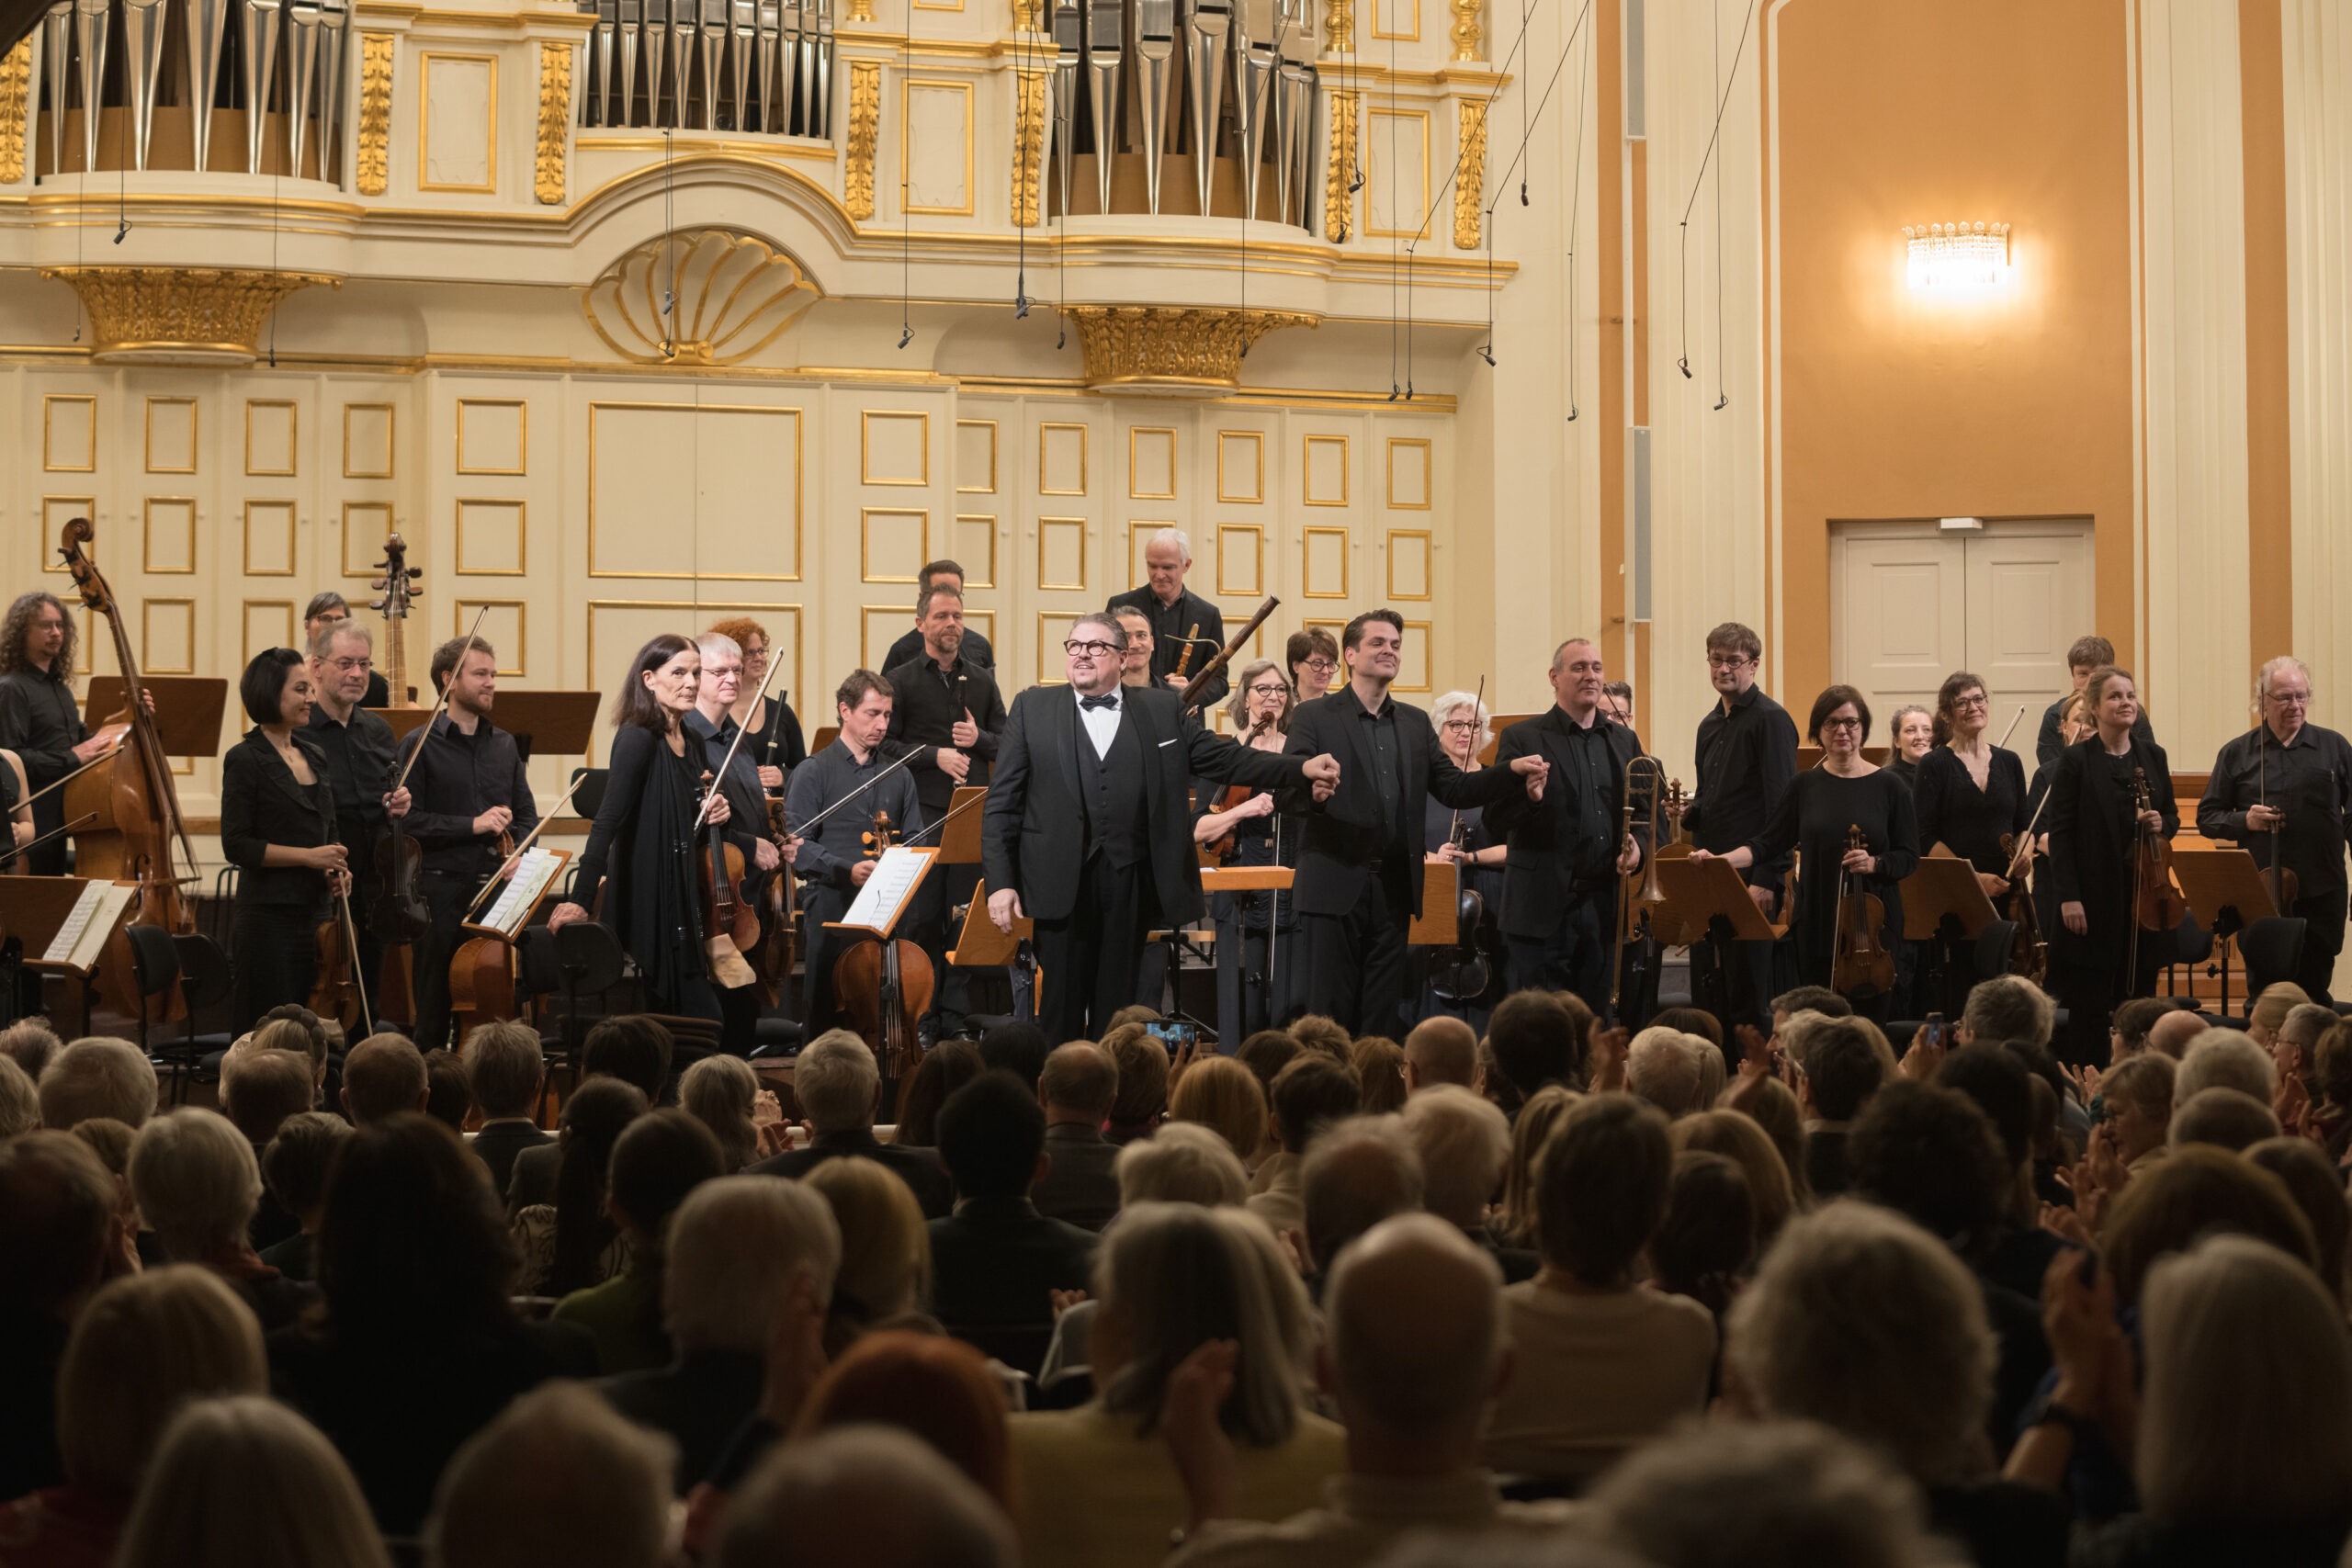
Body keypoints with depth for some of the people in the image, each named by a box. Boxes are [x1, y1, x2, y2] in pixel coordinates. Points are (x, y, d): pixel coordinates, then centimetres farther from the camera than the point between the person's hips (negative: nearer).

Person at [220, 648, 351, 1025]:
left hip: (316, 909, 7)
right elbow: (237, 846, -11)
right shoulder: (245, 760, -7)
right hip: (271, 915, -7)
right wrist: (308, 856, -15)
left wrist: (336, 866, 4)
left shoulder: (314, 757, 14)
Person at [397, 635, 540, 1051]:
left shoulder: (504, 745, 15)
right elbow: (409, 819, -10)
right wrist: (472, 825, -15)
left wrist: (516, 852, -2)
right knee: (436, 1010, 1)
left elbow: (526, 815, 18)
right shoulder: (420, 745, -1)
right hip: (444, 890, -4)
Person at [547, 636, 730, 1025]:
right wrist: (581, 899, -33)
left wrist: (718, 815, 3)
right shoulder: (638, 739, -13)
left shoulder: (691, 745, 12)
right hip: (645, 910, -8)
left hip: (682, 904, 8)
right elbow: (607, 822, -24)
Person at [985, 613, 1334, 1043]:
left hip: (1130, 885, 1)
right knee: (1061, 1010, 1)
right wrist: (1000, 880, -3)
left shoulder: (1161, 709, 11)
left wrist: (1302, 769, -3)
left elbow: (1226, 760, 10)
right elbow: (1002, 802, 6)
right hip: (1061, 884, -1)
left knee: (1116, 1008, 5)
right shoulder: (1032, 708, 9)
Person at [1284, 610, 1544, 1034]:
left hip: (1395, 887, 5)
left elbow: (1453, 788, 10)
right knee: (1330, 1014, -2)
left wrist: (1513, 772, -5)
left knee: (1384, 1014, 8)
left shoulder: (1415, 723, 15)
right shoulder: (1313, 717, -1)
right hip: (1336, 885, -5)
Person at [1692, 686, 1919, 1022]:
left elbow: (1909, 856, 1)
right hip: (1817, 928, 2)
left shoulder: (1888, 786, 2)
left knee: (1868, 1021, -3)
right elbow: (1769, 844, 7)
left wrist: (1874, 864, -18)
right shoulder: (1805, 787, 8)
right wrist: (1721, 860, -8)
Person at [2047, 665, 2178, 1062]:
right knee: (2089, 1006, -2)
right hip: (2095, 895, -4)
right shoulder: (2076, 760, -3)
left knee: (2139, 1000, 7)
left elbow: (2172, 815, 17)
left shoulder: (2153, 756, 10)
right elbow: (2060, 832, -6)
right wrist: (2068, 896, -13)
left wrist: (2162, 824, -8)